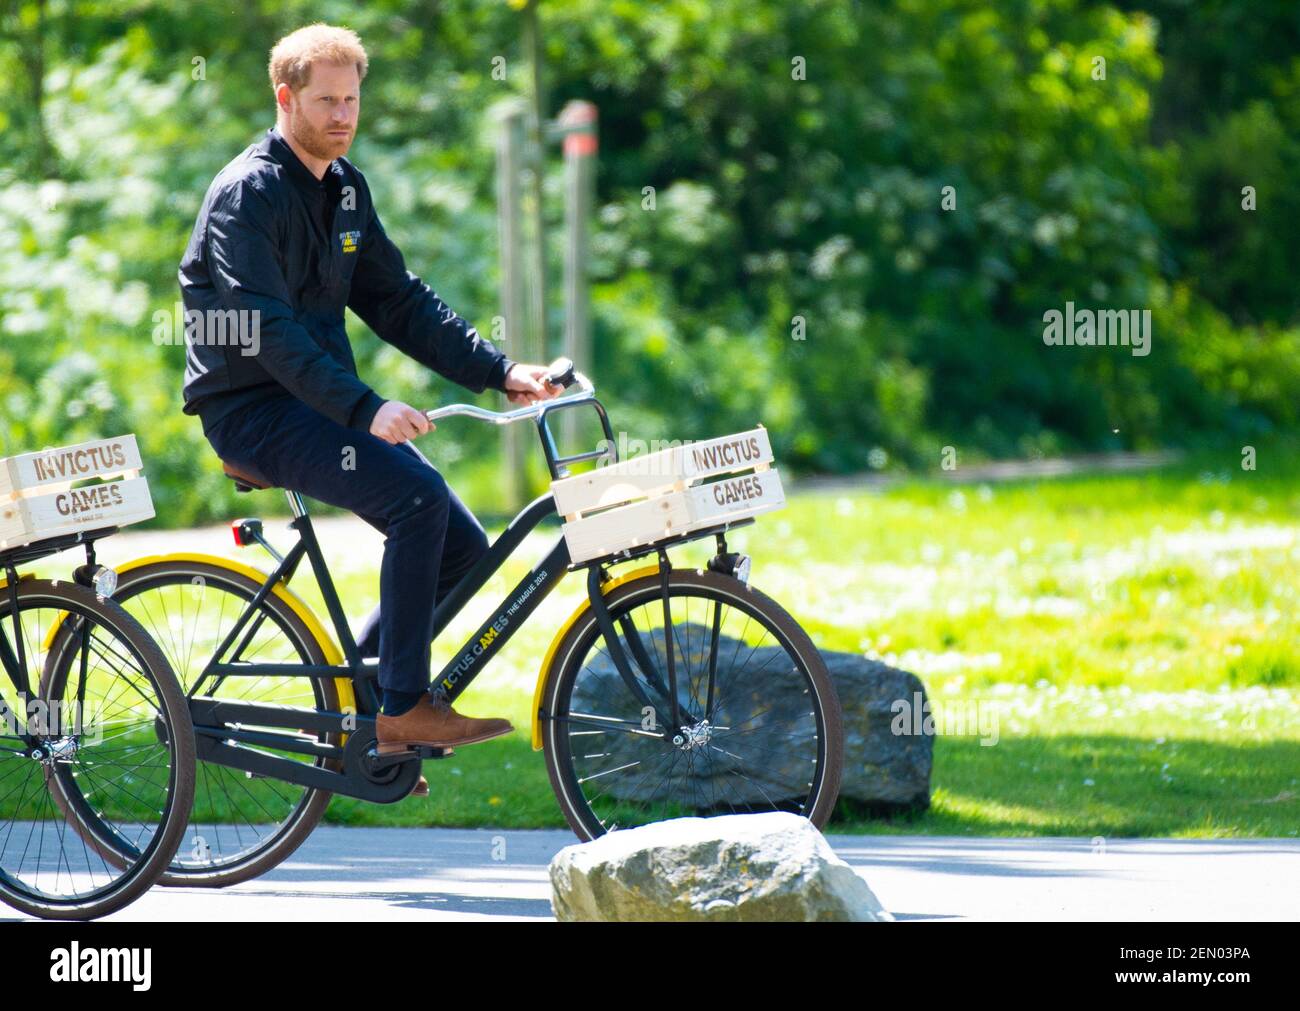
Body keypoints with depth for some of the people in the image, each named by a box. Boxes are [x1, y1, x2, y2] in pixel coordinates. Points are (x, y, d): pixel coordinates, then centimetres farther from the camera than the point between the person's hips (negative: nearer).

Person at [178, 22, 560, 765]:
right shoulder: (249, 194, -15)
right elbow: (269, 331, -25)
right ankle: (405, 705, -22)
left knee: (463, 544, -2)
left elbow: (399, 301, 12)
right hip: (253, 412, -9)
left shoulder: (344, 187, 12)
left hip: (319, 404, 9)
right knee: (419, 494, -28)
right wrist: (365, 409, -36)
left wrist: (500, 372, 0)